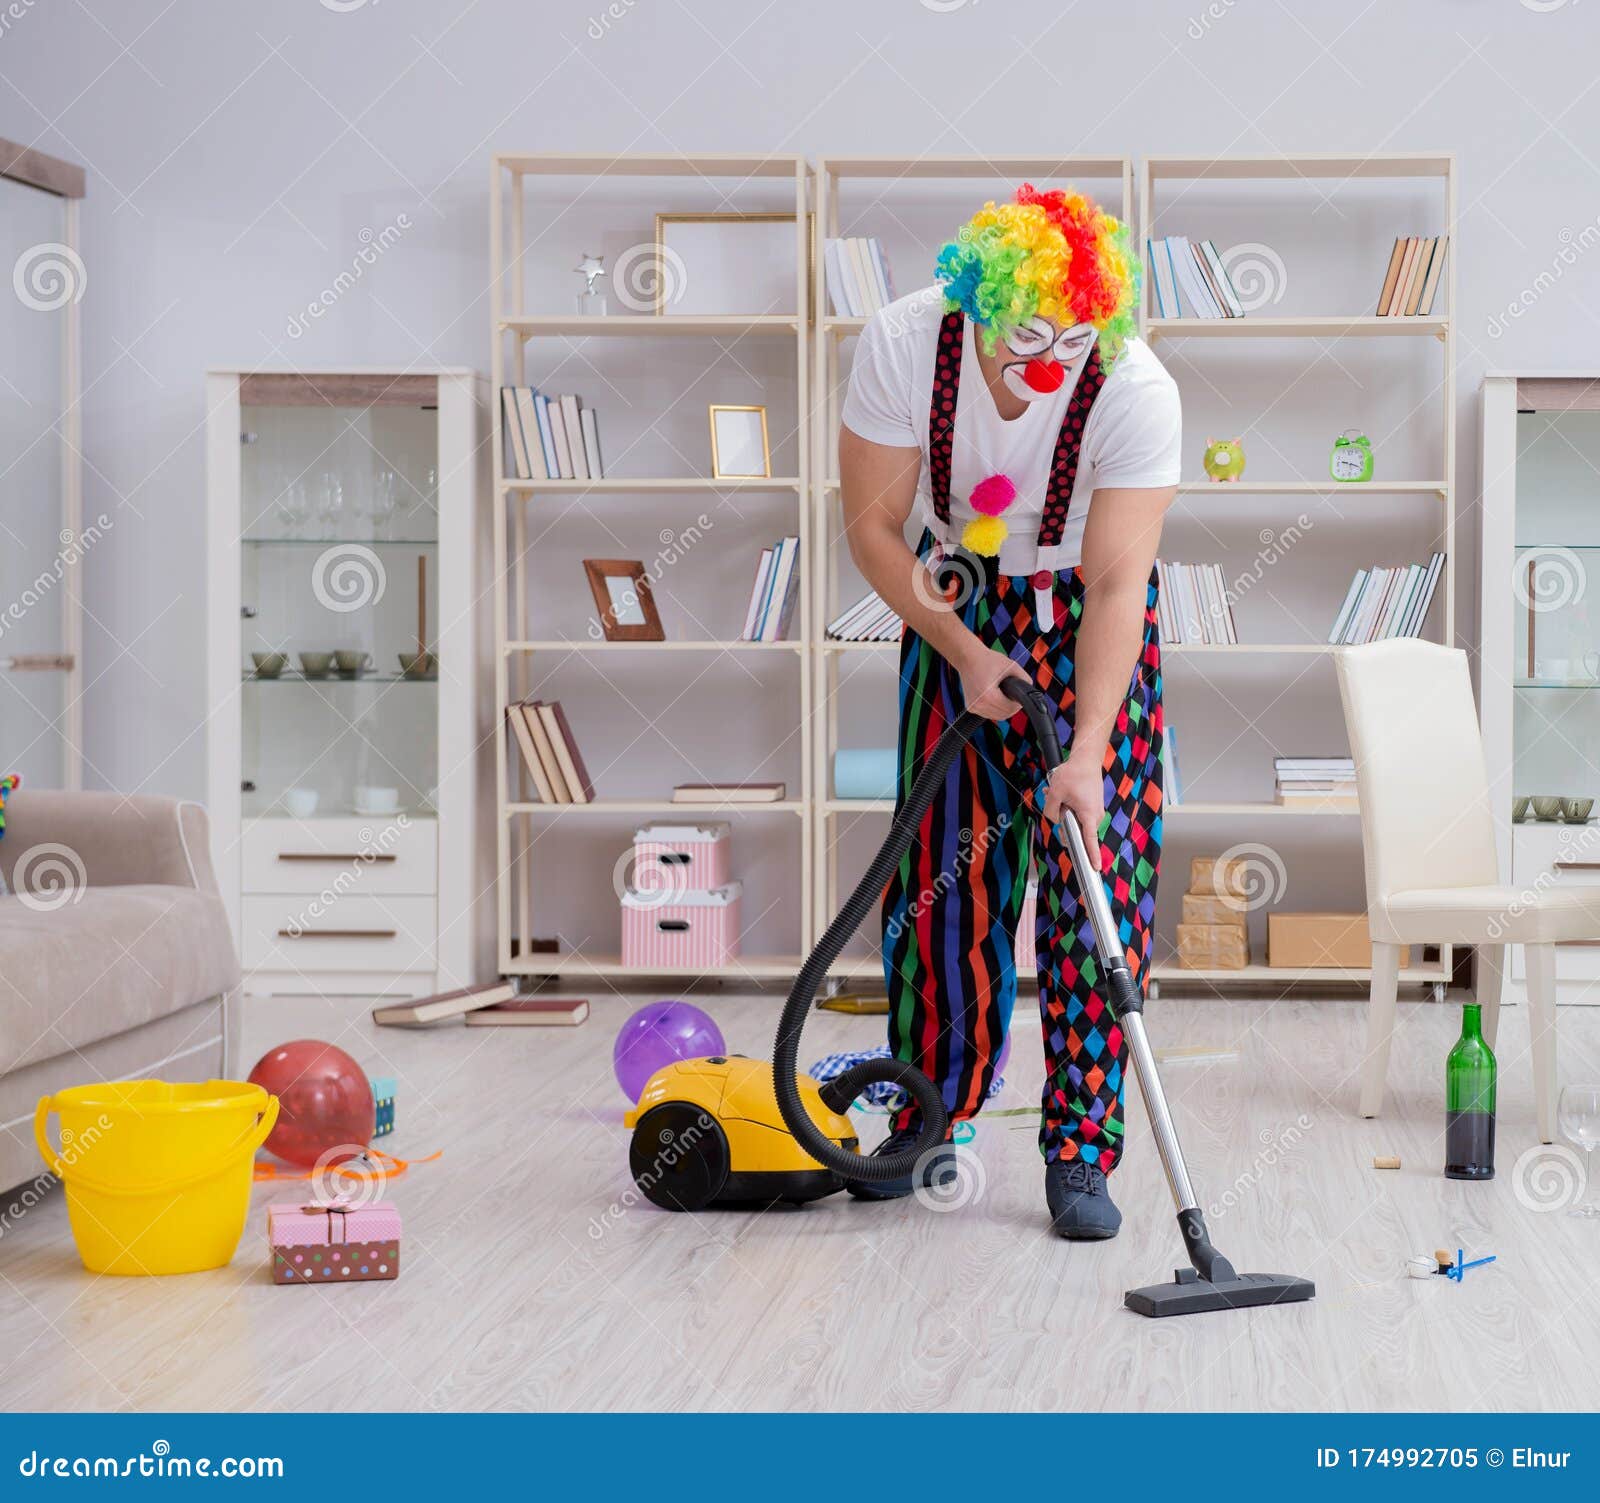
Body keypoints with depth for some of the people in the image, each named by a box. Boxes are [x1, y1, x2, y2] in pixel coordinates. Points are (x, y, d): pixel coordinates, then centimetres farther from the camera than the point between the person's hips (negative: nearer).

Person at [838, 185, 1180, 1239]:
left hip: (1089, 620, -2)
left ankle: (1082, 1155, 0)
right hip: (956, 605, 2)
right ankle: (927, 1124, 22)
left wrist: (1087, 753, -39)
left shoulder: (1139, 392, -30)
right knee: (941, 869, 4)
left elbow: (1115, 585, -32)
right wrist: (963, 650, -21)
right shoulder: (904, 345, -24)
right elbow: (874, 524, -14)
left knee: (1095, 877, -9)